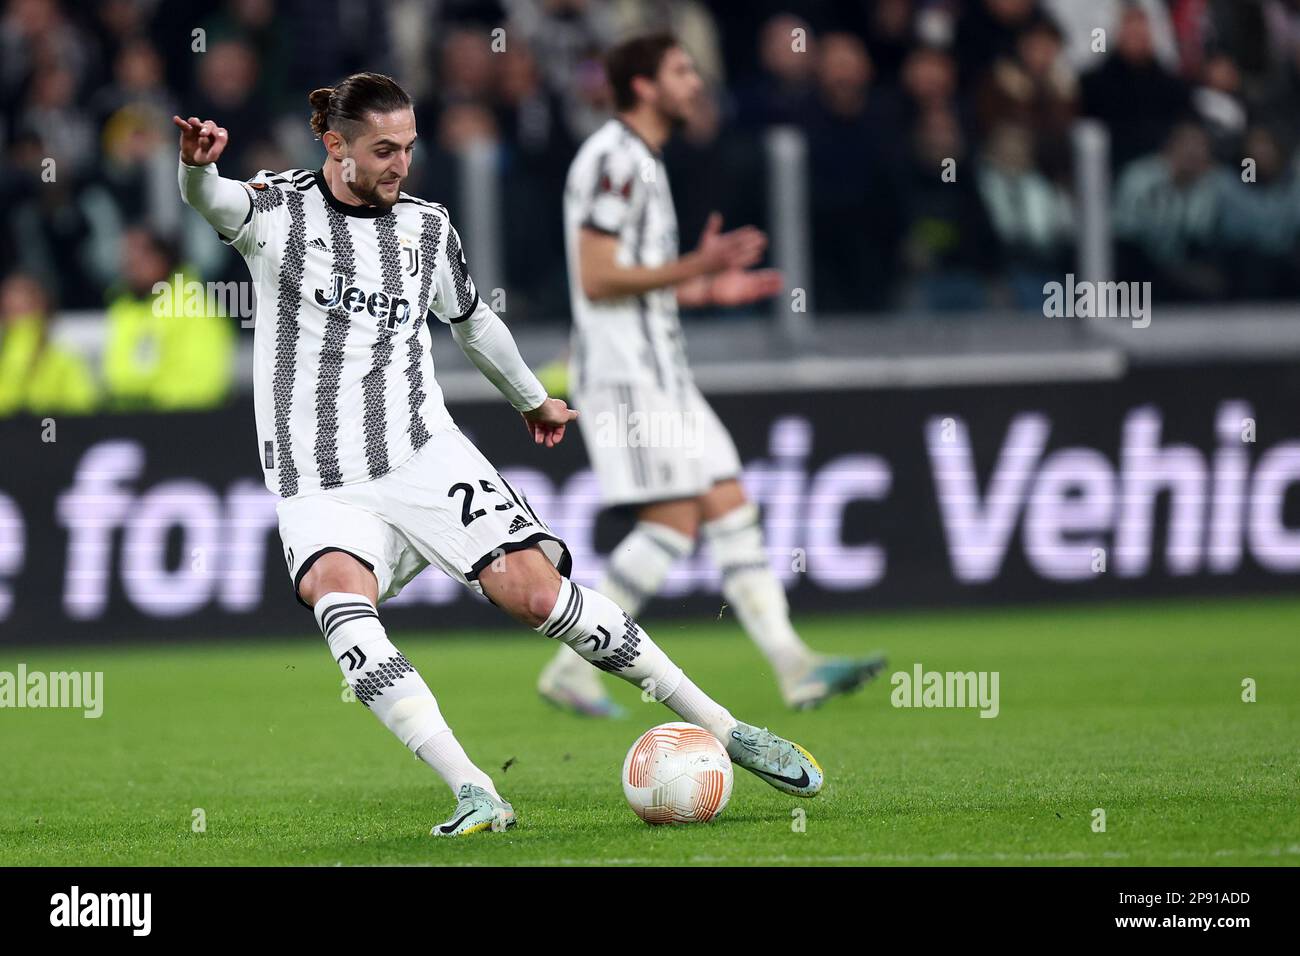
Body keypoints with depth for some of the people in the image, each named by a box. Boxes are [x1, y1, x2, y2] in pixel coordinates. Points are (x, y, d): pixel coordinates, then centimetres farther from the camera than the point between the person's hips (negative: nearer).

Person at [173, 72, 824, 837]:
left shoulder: (427, 227, 11)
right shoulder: (280, 209, 1)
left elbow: (473, 320, 29)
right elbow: (213, 201, -21)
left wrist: (534, 400, 42)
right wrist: (199, 167, -45)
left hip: (425, 457, 2)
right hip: (318, 485, -2)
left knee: (535, 592, -16)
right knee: (336, 593, -32)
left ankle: (723, 728, -4)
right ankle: (475, 797, -37)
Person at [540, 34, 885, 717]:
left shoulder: (642, 164, 20)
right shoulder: (613, 159, -11)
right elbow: (596, 280, -18)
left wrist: (710, 291, 19)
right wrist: (693, 269, -21)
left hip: (662, 374, 10)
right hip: (623, 374, -10)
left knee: (731, 508, 3)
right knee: (673, 520, -13)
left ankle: (794, 667, -1)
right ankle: (571, 667, -7)